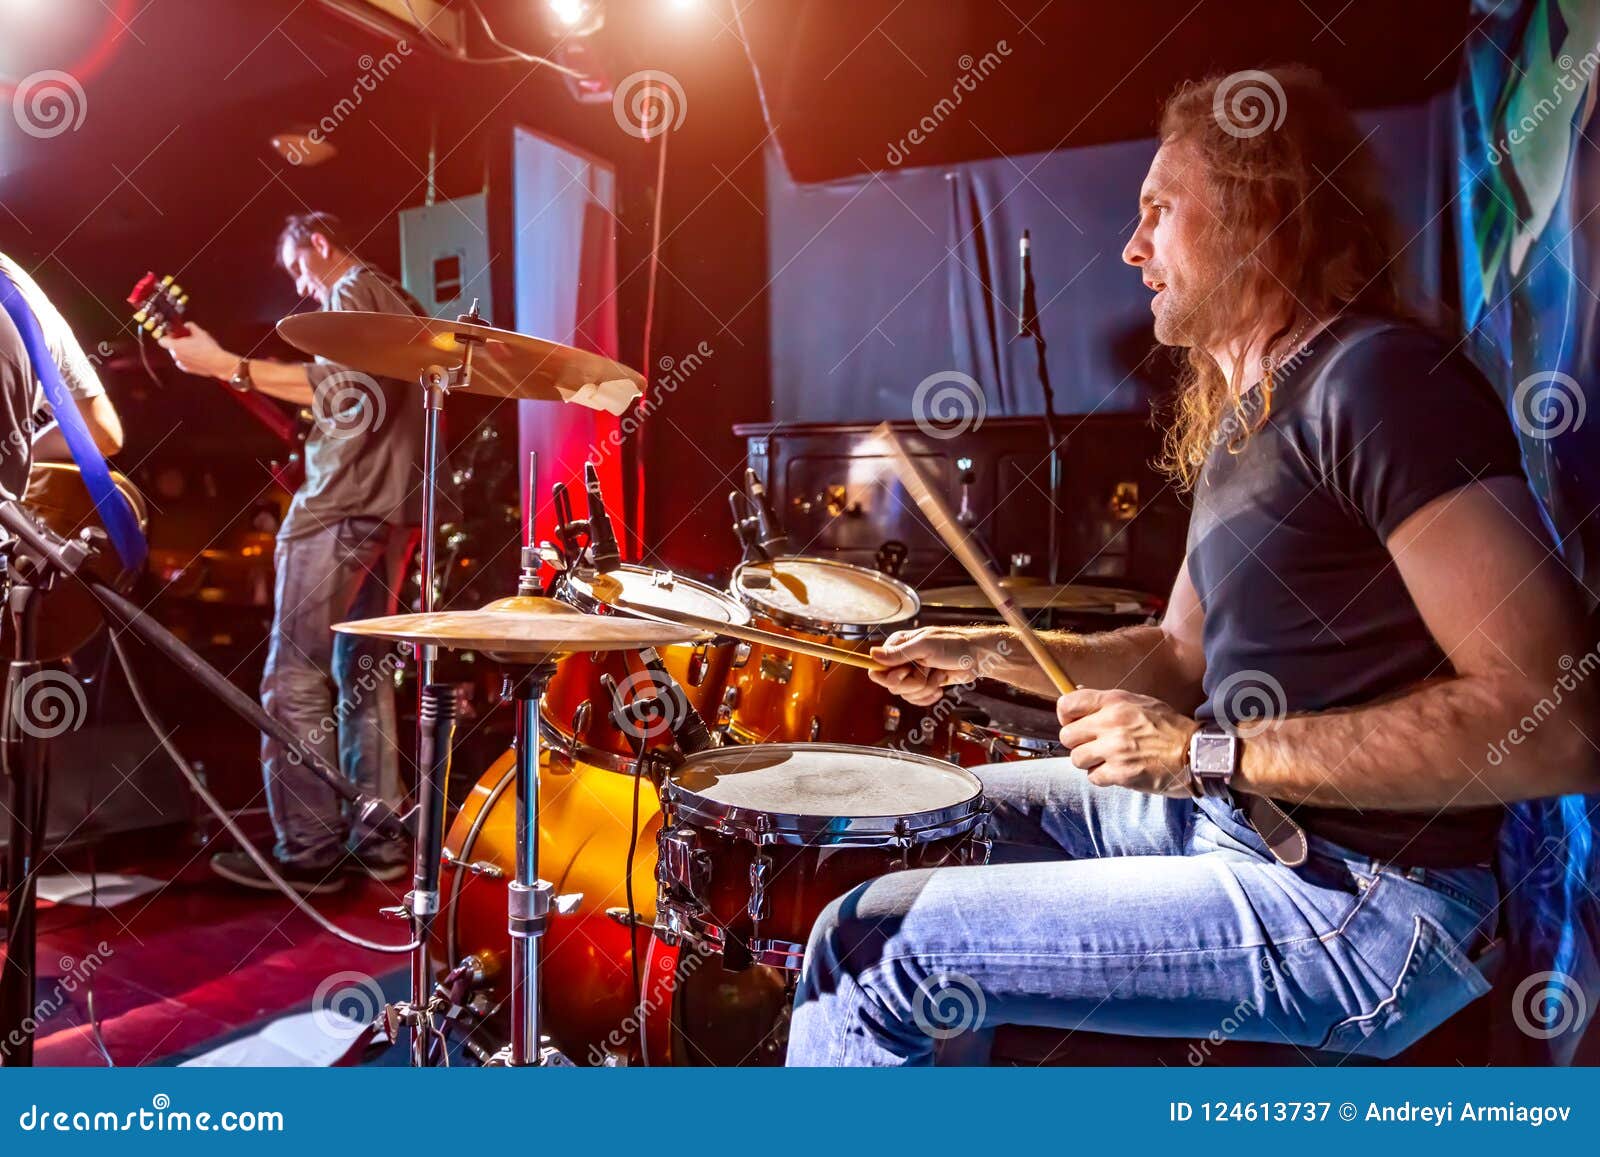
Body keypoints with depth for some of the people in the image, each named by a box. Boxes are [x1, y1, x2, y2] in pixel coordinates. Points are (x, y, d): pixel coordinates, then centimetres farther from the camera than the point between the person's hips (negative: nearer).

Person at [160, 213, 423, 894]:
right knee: (362, 675, 9)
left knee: (294, 678, -8)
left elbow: (341, 386, -19)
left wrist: (227, 367, -20)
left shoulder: (352, 291, -3)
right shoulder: (396, 302, 25)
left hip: (340, 505, -10)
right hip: (381, 505, 10)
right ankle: (375, 841, 12)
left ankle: (310, 851, -6)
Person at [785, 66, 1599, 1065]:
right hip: (1231, 818, 9)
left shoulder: (1380, 379, -17)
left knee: (881, 946, -15)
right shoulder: (1237, 419, 12)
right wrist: (984, 654, 7)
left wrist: (1209, 752, -24)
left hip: (1362, 906, -9)